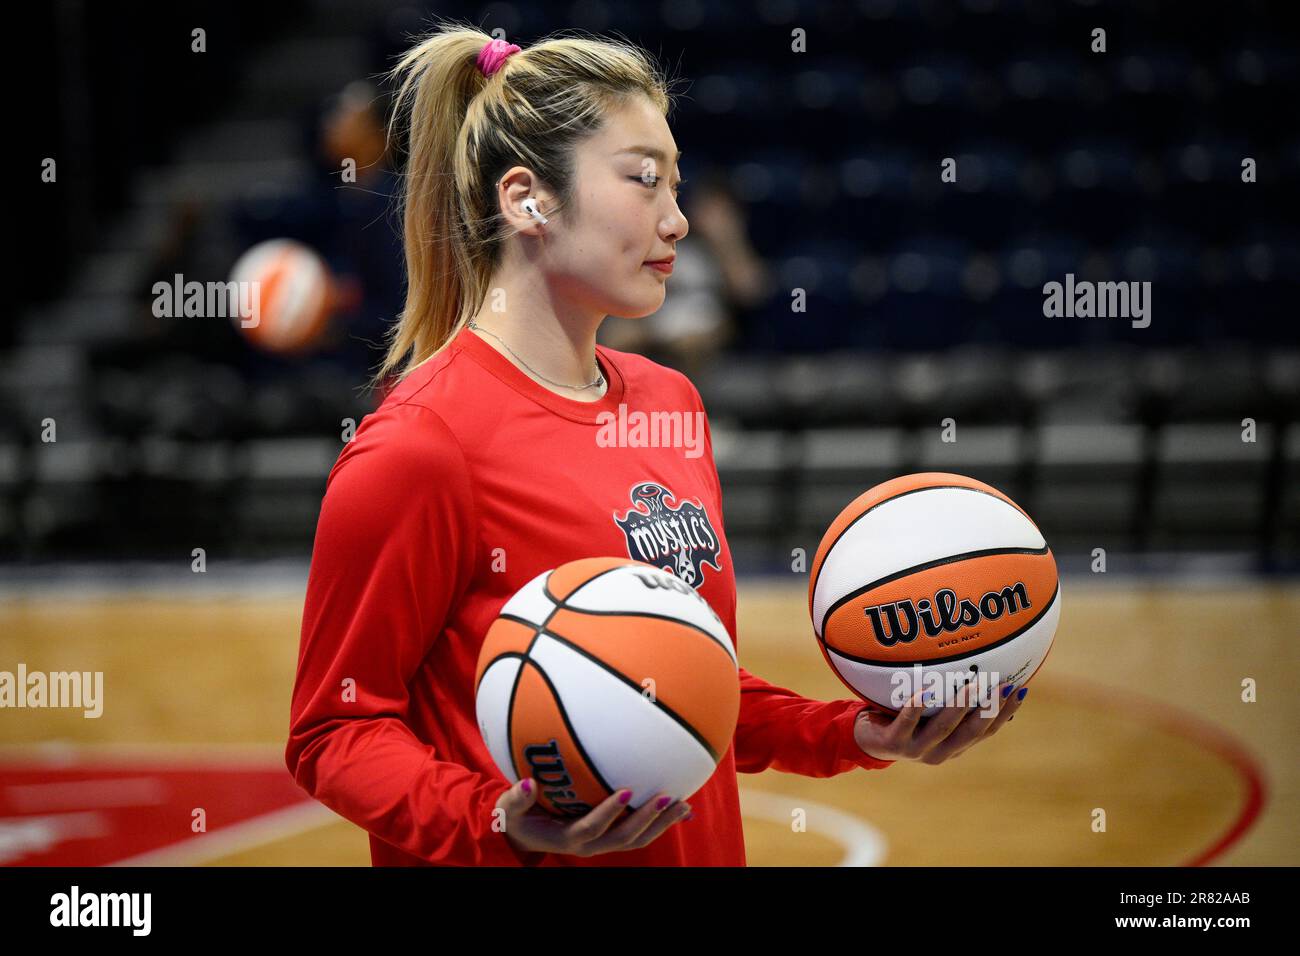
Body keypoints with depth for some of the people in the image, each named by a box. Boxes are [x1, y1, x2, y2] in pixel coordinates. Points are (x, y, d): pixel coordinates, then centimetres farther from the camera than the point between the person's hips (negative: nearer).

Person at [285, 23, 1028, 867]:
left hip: (699, 848, 7)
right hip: (526, 864, -7)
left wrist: (854, 736, 0)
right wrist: (498, 828, -29)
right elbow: (334, 734, -15)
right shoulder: (420, 445, -17)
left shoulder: (671, 402, 6)